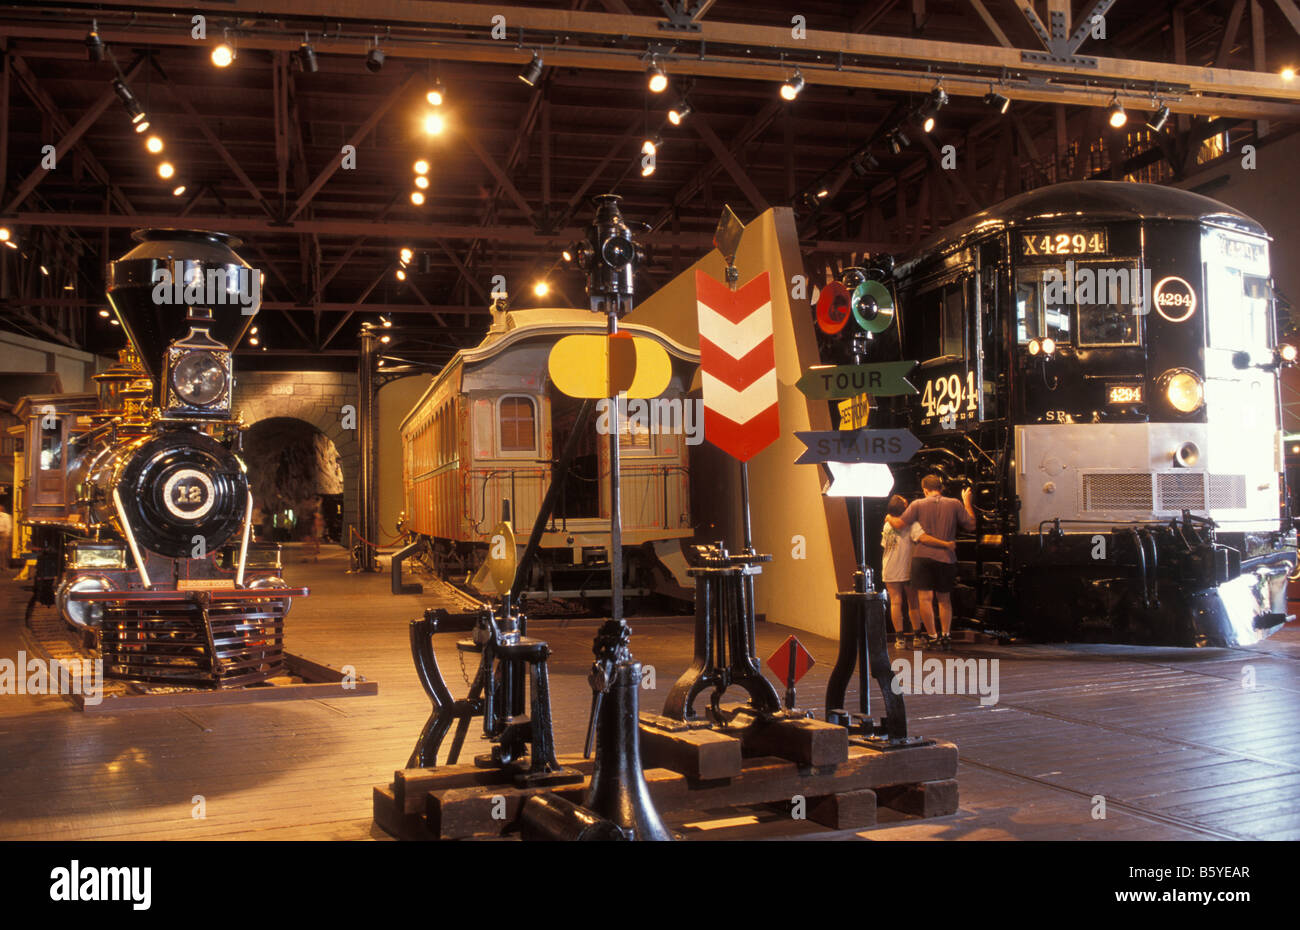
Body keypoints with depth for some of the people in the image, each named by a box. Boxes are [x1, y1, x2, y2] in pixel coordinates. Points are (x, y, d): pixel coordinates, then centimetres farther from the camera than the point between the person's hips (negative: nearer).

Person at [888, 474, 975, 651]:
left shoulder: (917, 505, -1)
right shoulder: (954, 504, 3)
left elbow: (898, 524, -4)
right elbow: (971, 526, 10)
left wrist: (889, 518, 18)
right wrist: (967, 502, 21)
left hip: (922, 557, -2)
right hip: (946, 557, 3)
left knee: (925, 597, -3)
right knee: (944, 599, 15)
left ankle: (932, 636, -8)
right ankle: (946, 635, 9)